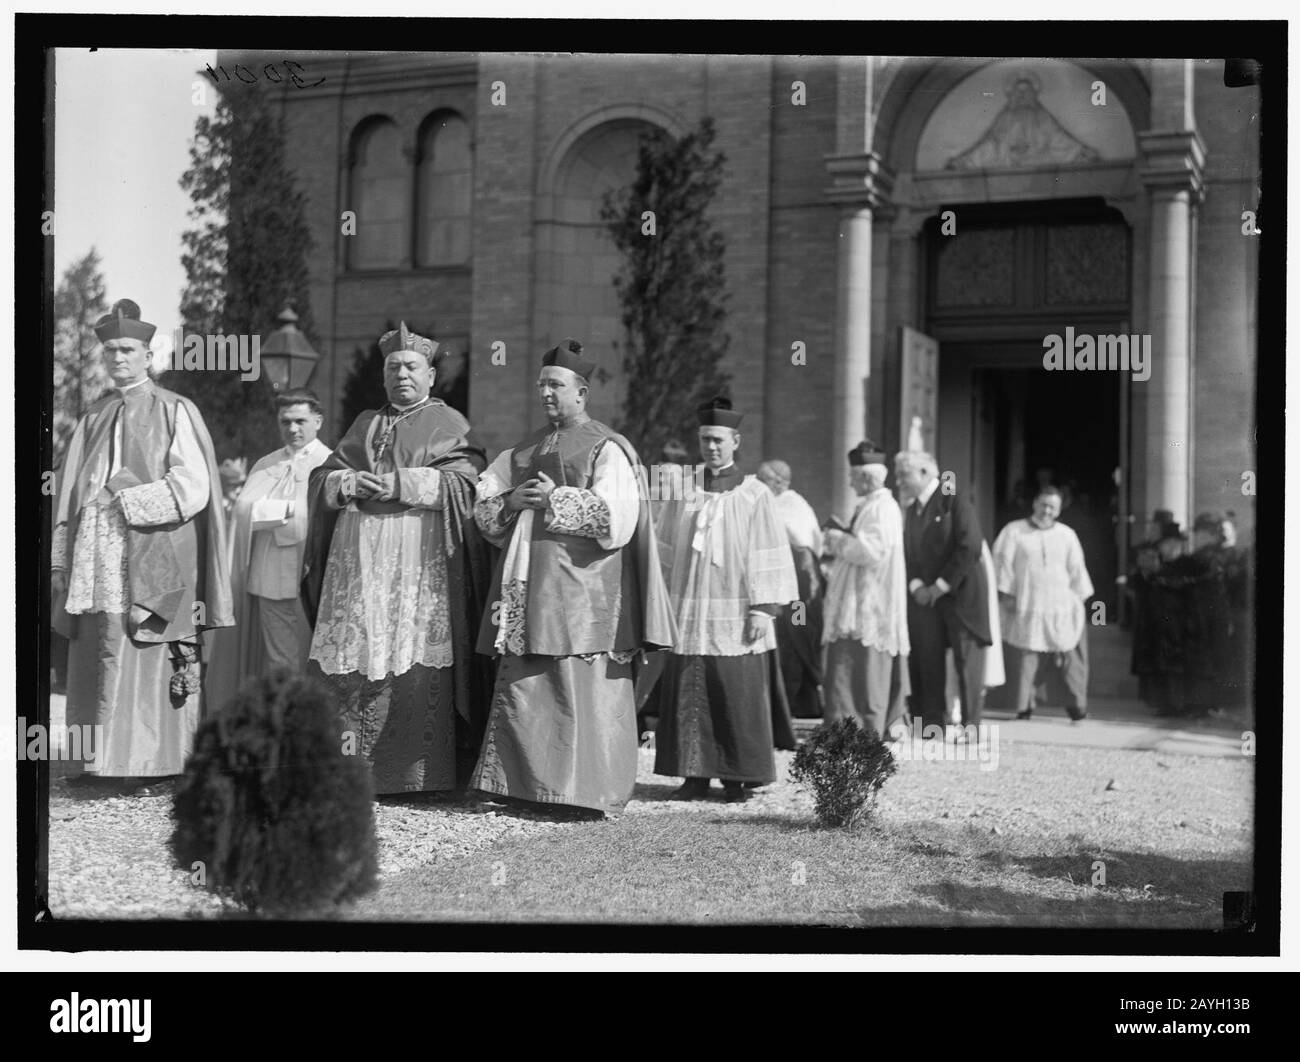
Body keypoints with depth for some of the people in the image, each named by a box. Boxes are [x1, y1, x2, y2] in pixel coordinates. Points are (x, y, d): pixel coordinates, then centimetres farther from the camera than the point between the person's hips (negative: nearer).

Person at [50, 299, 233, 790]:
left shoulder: (175, 412, 2)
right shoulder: (93, 418, 17)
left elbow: (192, 486, -7)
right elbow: (70, 492, 17)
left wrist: (127, 501, -11)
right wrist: (60, 560, 9)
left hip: (153, 554, -5)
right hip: (97, 560, 5)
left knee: (151, 659, -8)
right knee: (96, 658, 2)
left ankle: (158, 763, -6)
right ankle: (100, 758, 6)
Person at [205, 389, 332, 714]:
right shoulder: (266, 465, 18)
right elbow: (242, 509, 6)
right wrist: (288, 510, -6)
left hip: (307, 579, -4)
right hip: (268, 579, 4)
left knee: (309, 669, 0)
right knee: (279, 667, 4)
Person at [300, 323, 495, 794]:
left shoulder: (448, 425, 8)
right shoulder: (364, 425, 23)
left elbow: (463, 483, -7)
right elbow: (321, 478, 17)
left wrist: (397, 483, -15)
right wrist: (344, 483, -5)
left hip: (418, 559, -4)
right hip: (357, 559, 4)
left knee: (414, 664, -9)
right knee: (353, 662, -3)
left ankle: (418, 773, -5)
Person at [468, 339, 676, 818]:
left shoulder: (606, 448, -2)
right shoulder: (524, 450, 18)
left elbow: (618, 517, -13)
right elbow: (483, 505, 18)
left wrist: (555, 500, -13)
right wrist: (511, 502, -3)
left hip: (581, 579, -6)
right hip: (528, 580, 6)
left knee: (583, 688, -7)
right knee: (522, 685, 4)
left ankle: (592, 793, -1)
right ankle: (524, 783, 11)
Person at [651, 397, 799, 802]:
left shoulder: (754, 495, -1)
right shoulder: (681, 492, 8)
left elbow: (768, 557, -4)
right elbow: (666, 550, 11)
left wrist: (763, 609, -10)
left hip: (735, 615, -3)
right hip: (689, 613, 3)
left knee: (737, 698, 1)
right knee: (687, 695, 2)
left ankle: (737, 777, 10)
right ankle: (694, 775, 10)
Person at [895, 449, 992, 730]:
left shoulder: (954, 502, -6)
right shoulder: (911, 511, 15)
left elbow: (970, 547, -14)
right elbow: (906, 552, 13)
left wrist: (940, 586, -13)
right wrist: (915, 586, -5)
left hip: (961, 594, -6)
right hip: (923, 598, 6)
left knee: (967, 659, -4)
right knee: (926, 660, 2)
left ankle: (970, 725, 0)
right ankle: (932, 721, 9)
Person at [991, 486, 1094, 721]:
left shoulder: (1067, 535, 12)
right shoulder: (1014, 531, 4)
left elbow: (1077, 570, 12)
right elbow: (1002, 562, 0)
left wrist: (1079, 600, 6)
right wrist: (1006, 594, -8)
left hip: (1061, 609, 2)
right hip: (1024, 608, -2)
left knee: (1068, 656, -4)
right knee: (1024, 657, -3)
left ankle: (1075, 704, 5)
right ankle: (1024, 706, 4)